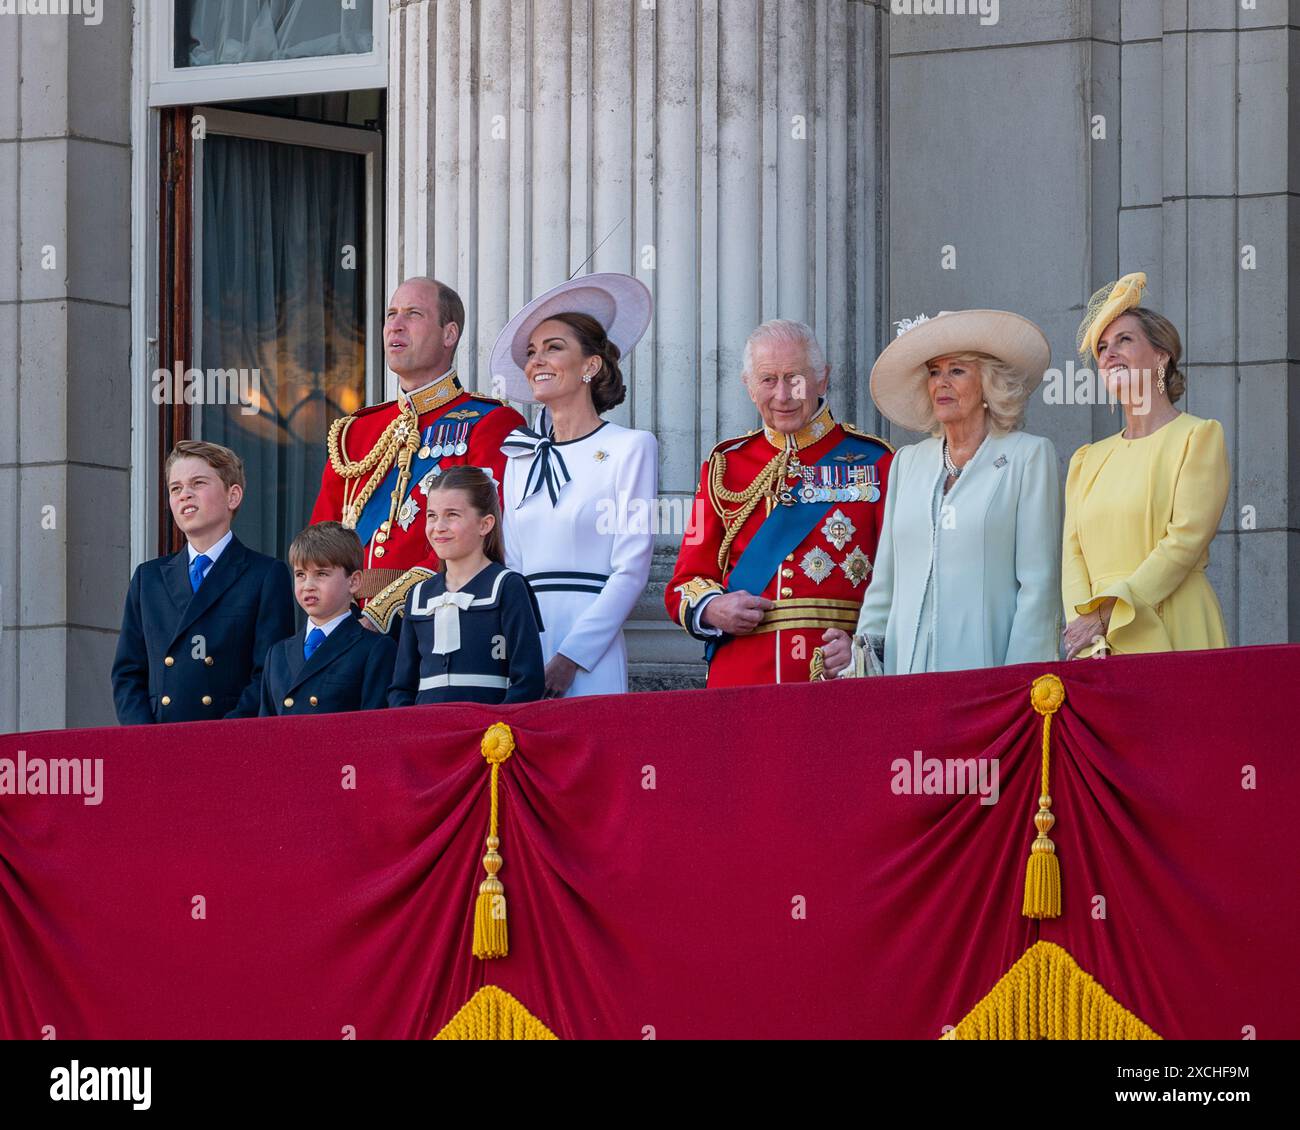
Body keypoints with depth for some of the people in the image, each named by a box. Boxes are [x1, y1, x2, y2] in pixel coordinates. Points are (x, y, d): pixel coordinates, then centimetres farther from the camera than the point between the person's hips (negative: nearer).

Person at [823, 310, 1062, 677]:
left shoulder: (1029, 456, 3)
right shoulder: (907, 463, 17)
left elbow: (1039, 582, -3)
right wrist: (863, 645, 3)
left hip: (983, 663, -4)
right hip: (906, 668, 4)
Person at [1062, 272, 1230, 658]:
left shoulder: (1198, 436, 2)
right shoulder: (1087, 460, 19)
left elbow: (1185, 542, -8)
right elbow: (1073, 553, 10)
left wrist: (1106, 614, -13)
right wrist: (1086, 632, -9)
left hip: (1172, 639, -4)